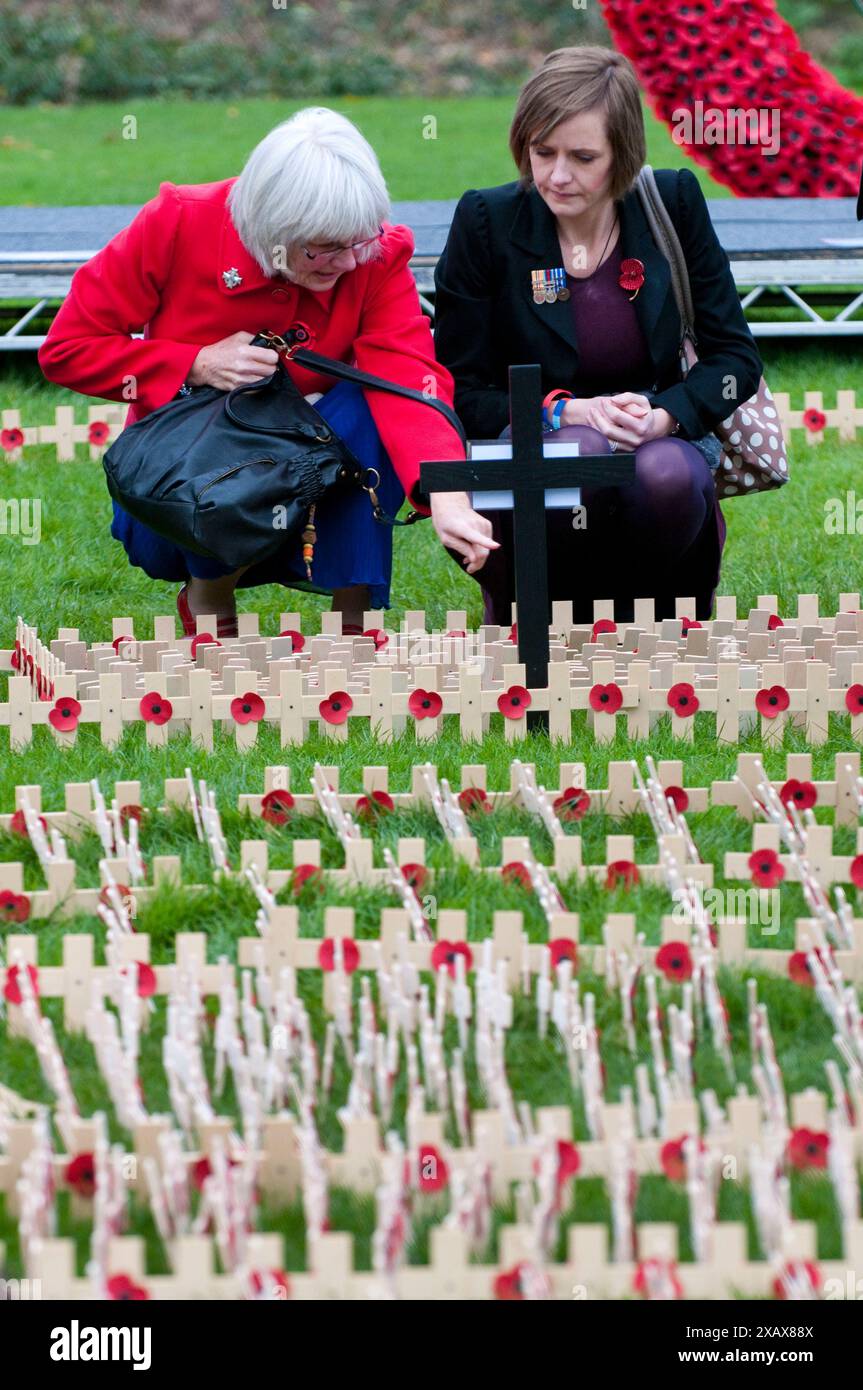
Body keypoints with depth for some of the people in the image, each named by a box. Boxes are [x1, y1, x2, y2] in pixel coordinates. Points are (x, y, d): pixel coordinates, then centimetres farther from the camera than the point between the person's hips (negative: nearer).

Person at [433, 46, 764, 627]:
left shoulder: (673, 203, -2)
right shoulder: (486, 221, -6)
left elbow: (736, 356, 2)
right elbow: (460, 391, -4)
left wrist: (664, 416, -18)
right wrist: (567, 413, -21)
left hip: (656, 441, 2)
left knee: (666, 474, -35)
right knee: (580, 450, -37)